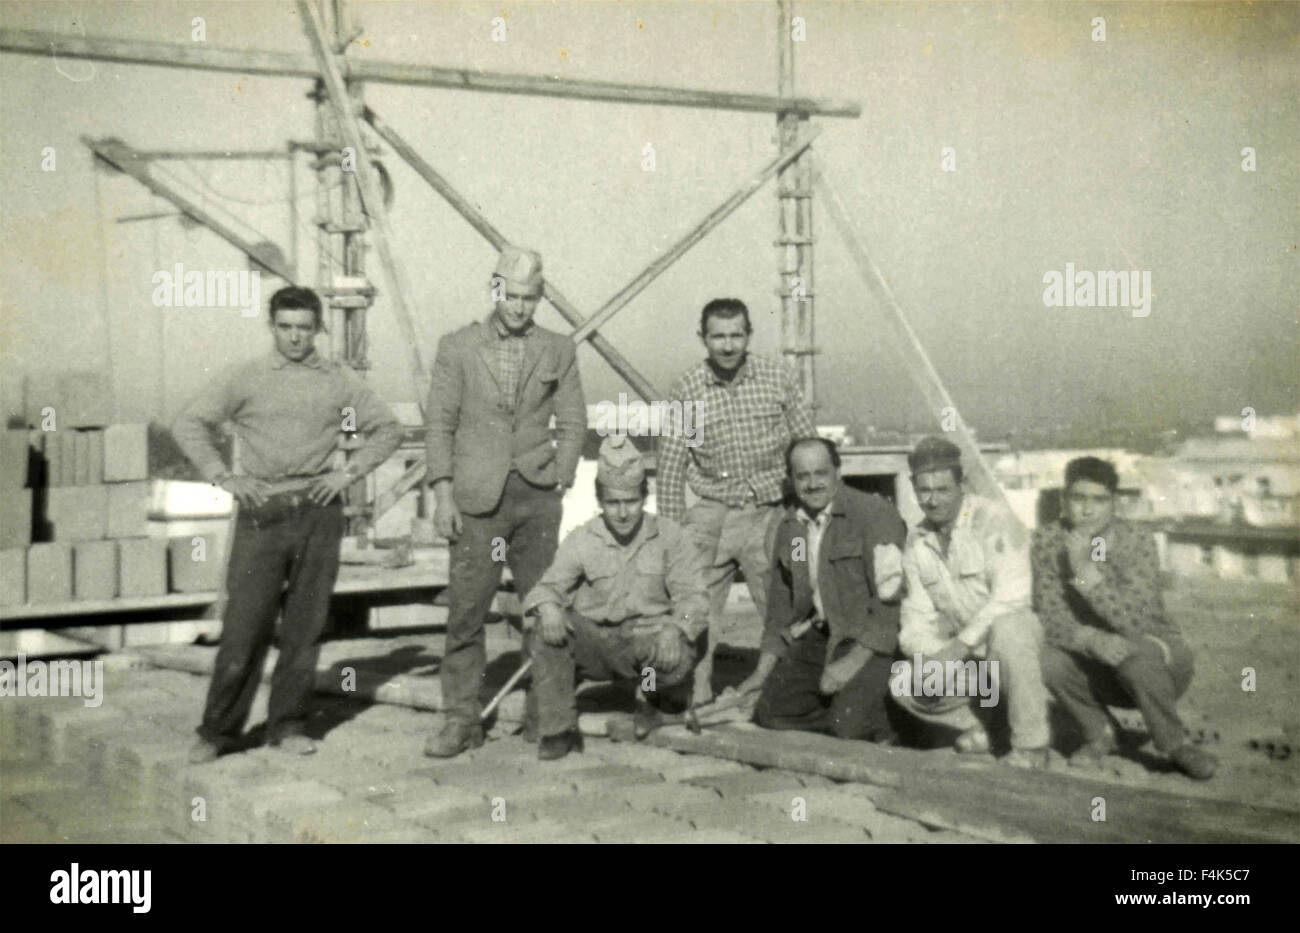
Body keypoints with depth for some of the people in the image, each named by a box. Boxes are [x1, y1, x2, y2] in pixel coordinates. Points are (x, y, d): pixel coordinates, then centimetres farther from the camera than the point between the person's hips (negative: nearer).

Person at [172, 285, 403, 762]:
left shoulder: (338, 380, 9)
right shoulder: (245, 378, 4)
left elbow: (387, 428, 16)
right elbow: (188, 424, 3)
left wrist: (349, 473, 5)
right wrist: (224, 478, -5)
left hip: (318, 510, 2)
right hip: (262, 512, -2)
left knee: (305, 625, 5)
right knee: (245, 625, -5)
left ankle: (287, 724, 17)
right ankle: (218, 729, 7)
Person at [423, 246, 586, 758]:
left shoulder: (558, 350, 9)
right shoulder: (458, 347, 5)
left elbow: (572, 423, 10)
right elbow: (439, 423, 3)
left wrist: (558, 485, -1)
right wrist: (443, 494, -5)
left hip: (537, 493, 1)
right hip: (477, 496, -1)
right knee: (466, 610, -2)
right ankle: (461, 720, 6)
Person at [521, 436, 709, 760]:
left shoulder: (669, 536, -3)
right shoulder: (581, 540, 0)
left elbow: (692, 596, -8)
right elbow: (548, 588, -4)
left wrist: (674, 629, -30)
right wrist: (548, 607, -30)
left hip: (648, 639, -1)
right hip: (594, 642, 1)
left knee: (679, 660, -33)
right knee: (546, 625, -26)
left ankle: (650, 693, 7)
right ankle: (558, 728, -13)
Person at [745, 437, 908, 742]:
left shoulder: (874, 514, -13)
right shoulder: (788, 526, 9)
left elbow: (891, 598, -18)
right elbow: (780, 604, 17)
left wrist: (854, 661, -22)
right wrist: (763, 671, 11)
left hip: (872, 640, -7)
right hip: (820, 635, 7)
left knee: (849, 723, -24)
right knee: (771, 712, -6)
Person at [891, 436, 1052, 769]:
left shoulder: (992, 520, -14)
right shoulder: (917, 542, 5)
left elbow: (1010, 595, -24)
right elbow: (918, 612, 5)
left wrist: (960, 646, -29)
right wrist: (925, 655, -17)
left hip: (1015, 636, -5)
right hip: (965, 656, 5)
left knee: (1005, 628, -40)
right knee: (903, 685, -17)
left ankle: (1031, 745, -26)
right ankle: (973, 723, 11)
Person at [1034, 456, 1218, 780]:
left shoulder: (1138, 543, -19)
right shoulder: (1048, 541, -11)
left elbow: (1134, 622, -31)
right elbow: (1050, 618, -17)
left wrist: (1085, 571, -39)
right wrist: (1093, 640, -37)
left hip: (1158, 654, -3)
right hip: (1100, 668, 3)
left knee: (1134, 654, -36)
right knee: (1048, 659, -26)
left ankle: (1175, 744, -12)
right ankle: (1099, 734, 1)